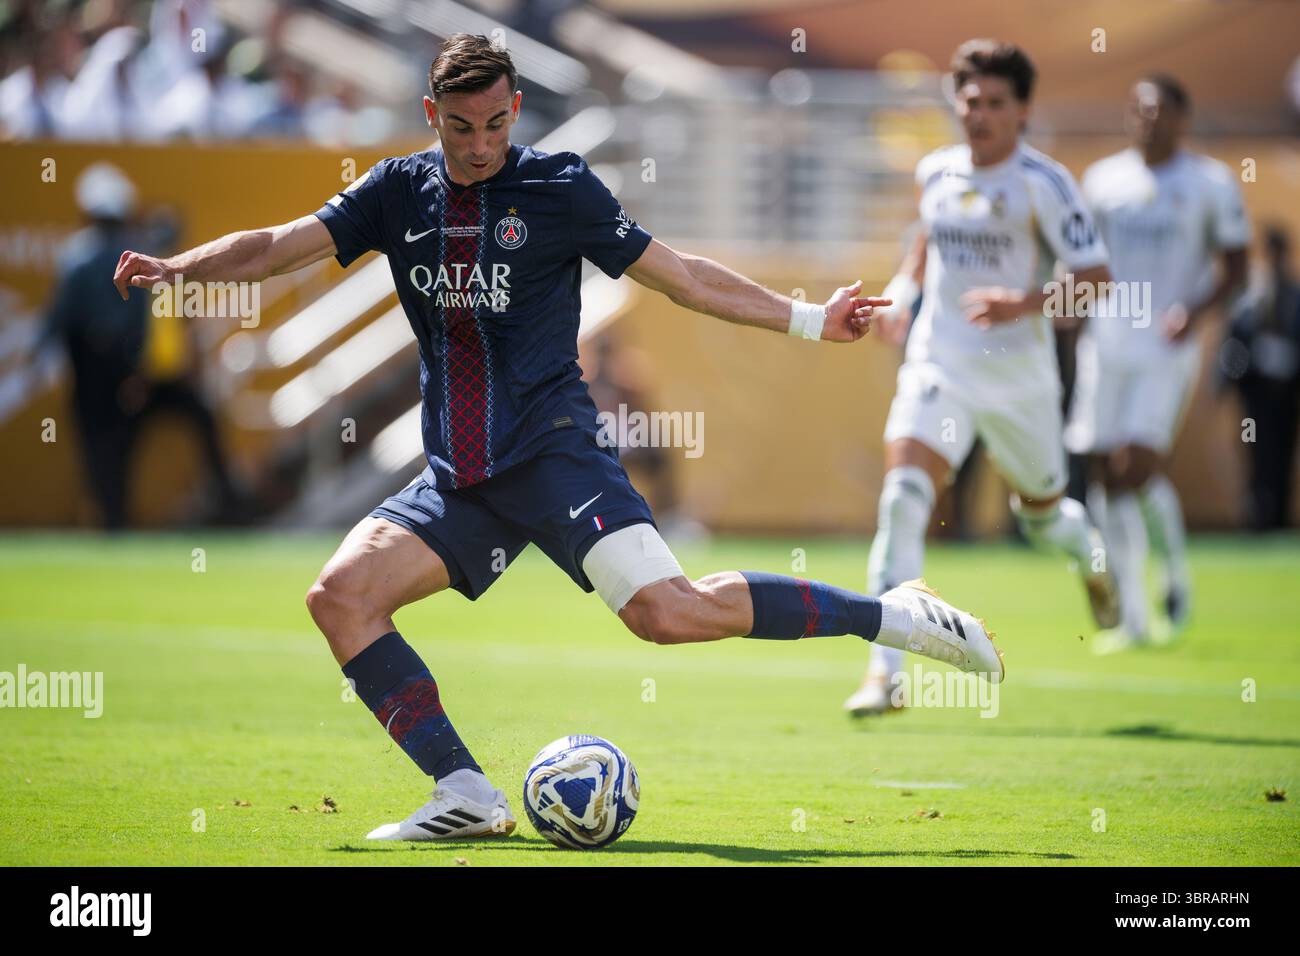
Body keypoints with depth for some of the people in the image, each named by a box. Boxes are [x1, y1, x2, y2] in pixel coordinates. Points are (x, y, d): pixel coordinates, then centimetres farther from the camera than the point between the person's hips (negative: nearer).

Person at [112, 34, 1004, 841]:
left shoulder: (560, 188, 0)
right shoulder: (401, 191, 9)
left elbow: (683, 276, 5)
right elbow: (279, 246, 6)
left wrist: (809, 319, 0)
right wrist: (171, 268, -10)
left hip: (552, 449, -5)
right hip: (456, 476, 5)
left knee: (669, 611, -22)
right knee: (342, 595, -13)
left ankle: (896, 616, -8)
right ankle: (467, 793, -12)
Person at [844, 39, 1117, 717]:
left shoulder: (1043, 184, -11)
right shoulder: (935, 173, 5)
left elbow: (1096, 281, -14)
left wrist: (1026, 303, -27)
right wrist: (901, 290, 7)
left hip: (1018, 375, -2)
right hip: (939, 364, 3)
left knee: (1042, 513, 15)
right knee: (903, 496, -18)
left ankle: (1089, 548, 55)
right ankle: (886, 672, -19)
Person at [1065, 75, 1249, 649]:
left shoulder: (1210, 184, 1)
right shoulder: (1102, 179, 10)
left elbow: (1234, 267, 2)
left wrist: (1197, 310, -14)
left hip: (1166, 347, -4)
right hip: (1106, 341, 4)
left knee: (1138, 465, -17)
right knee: (1105, 473, 0)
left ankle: (1176, 573, 10)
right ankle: (1131, 616, 7)